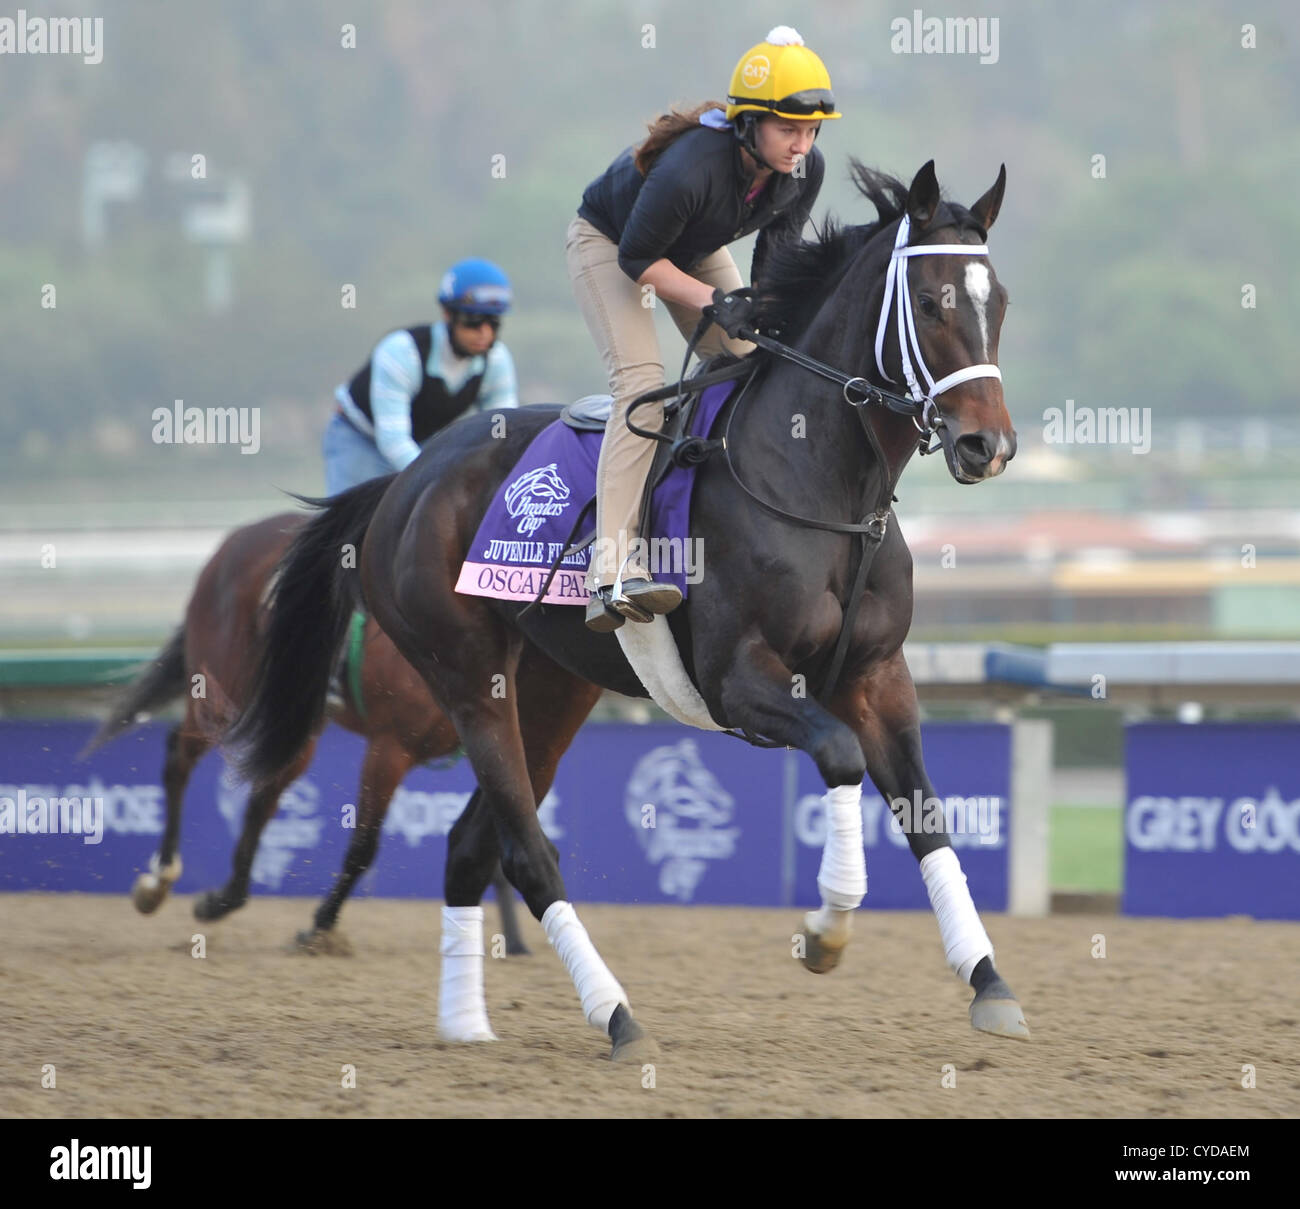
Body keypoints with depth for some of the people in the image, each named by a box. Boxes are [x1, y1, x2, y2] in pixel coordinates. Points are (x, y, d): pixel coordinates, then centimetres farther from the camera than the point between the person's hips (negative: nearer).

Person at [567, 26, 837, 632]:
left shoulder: (806, 170, -21)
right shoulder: (691, 169, -42)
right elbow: (637, 258, -29)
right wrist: (713, 301, -34)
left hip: (694, 247, 7)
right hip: (609, 241, -7)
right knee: (642, 382, -23)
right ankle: (612, 574, -33)